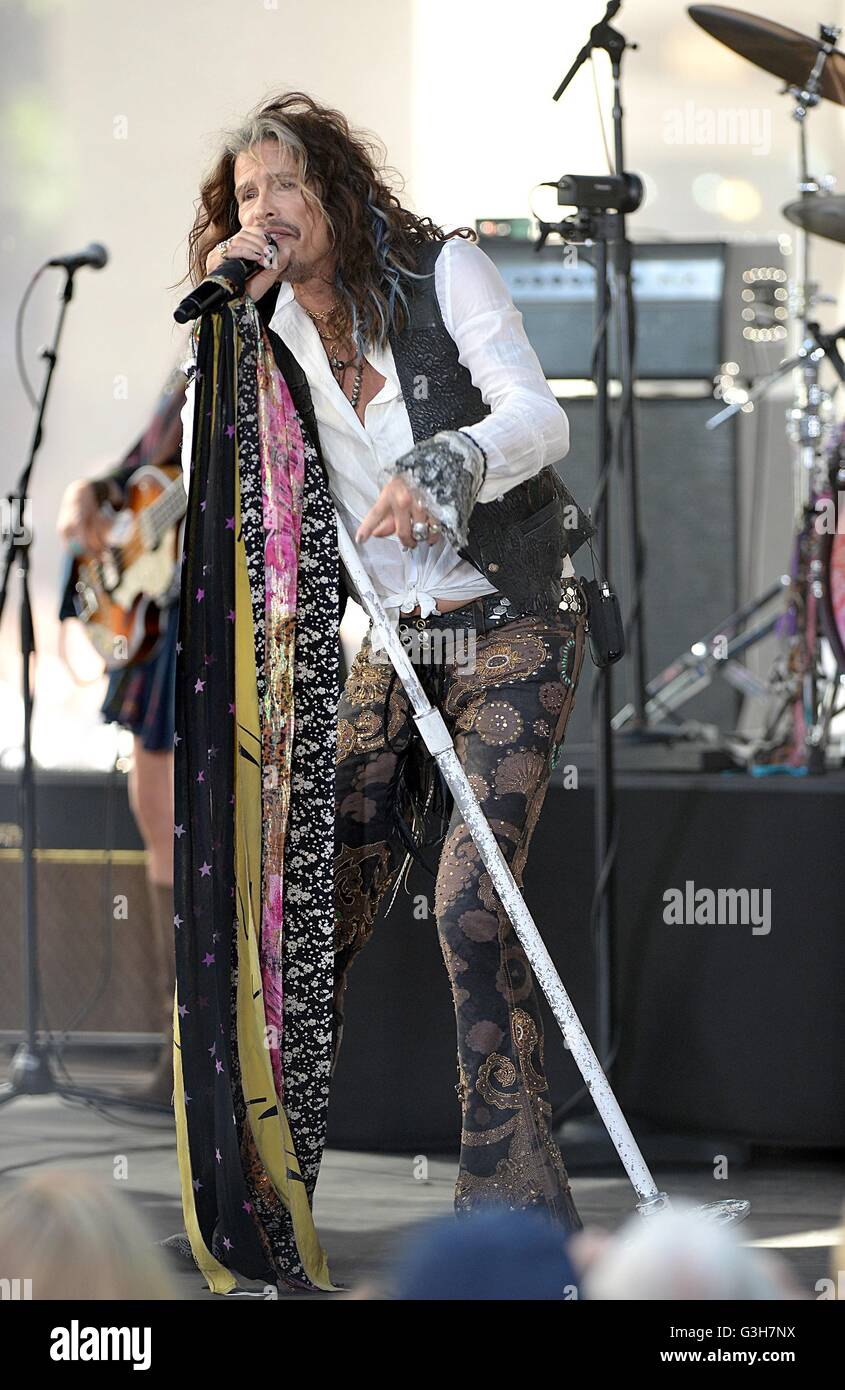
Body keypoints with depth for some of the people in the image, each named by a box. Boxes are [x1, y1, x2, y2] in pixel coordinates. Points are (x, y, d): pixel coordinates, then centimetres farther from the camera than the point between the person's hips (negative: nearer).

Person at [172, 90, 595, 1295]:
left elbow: (539, 416, -20)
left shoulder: (439, 273, -8)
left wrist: (445, 466, -40)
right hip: (389, 644, 5)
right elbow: (202, 471, -2)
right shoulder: (271, 338, 7)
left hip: (514, 628, -5)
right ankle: (264, 1192, 9)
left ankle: (513, 1197, -14)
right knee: (314, 904, 0)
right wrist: (217, 322, -9)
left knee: (470, 903, -19)